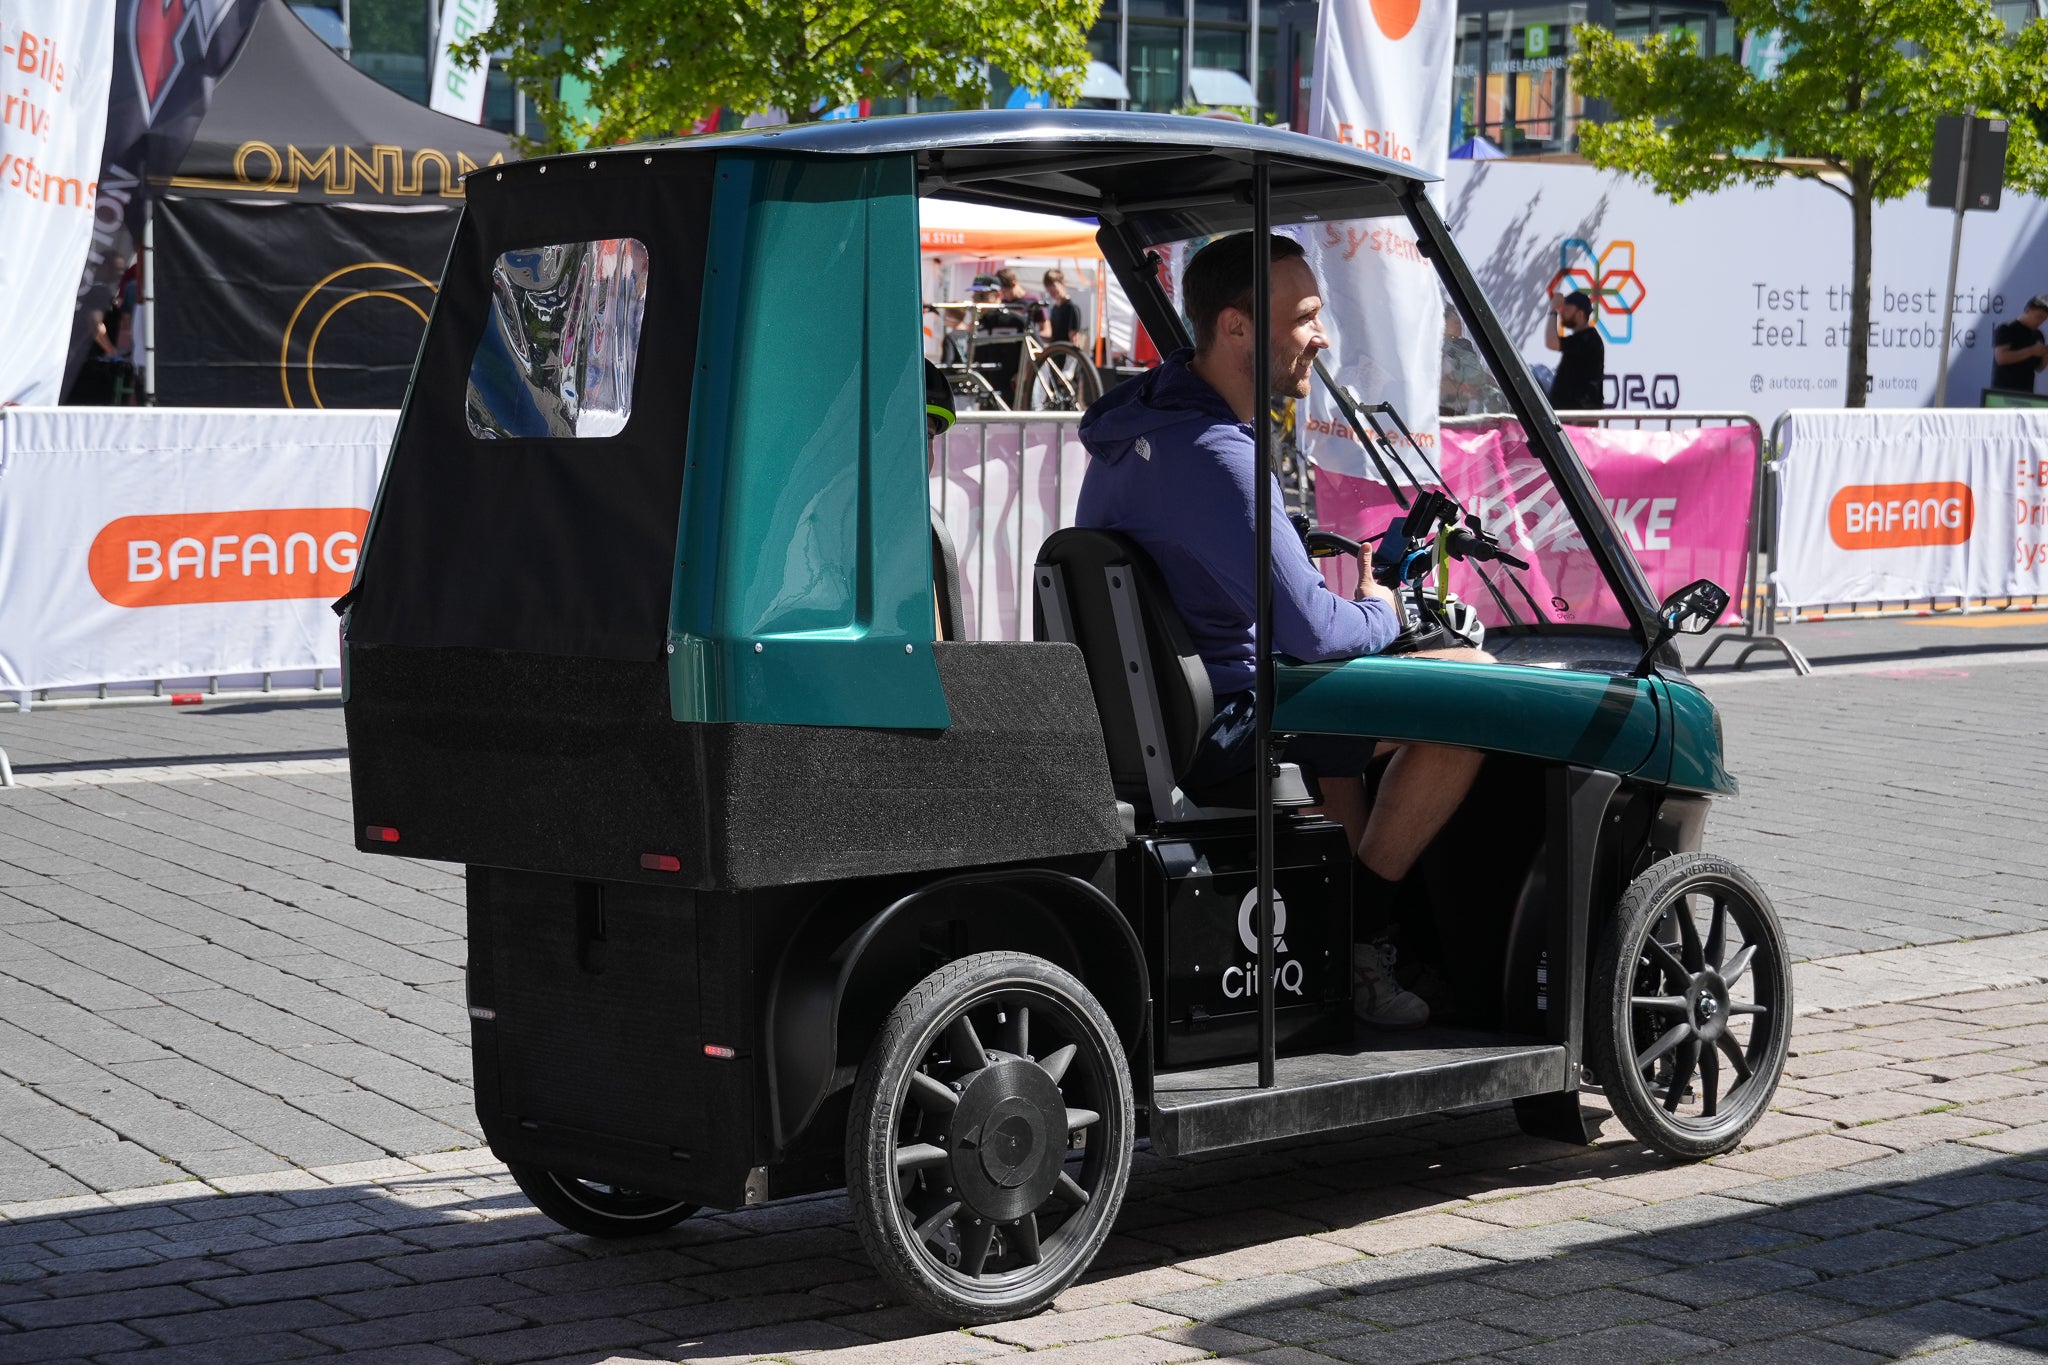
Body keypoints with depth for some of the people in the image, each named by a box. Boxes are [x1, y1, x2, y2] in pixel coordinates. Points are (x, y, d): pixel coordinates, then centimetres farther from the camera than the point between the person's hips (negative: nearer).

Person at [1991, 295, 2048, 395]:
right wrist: (2031, 351, -19)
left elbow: (2039, 368, 17)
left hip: (2026, 393, 6)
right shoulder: (2006, 330, -6)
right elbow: (2001, 357, -19)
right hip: (2003, 391, -6)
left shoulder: (2038, 336, 12)